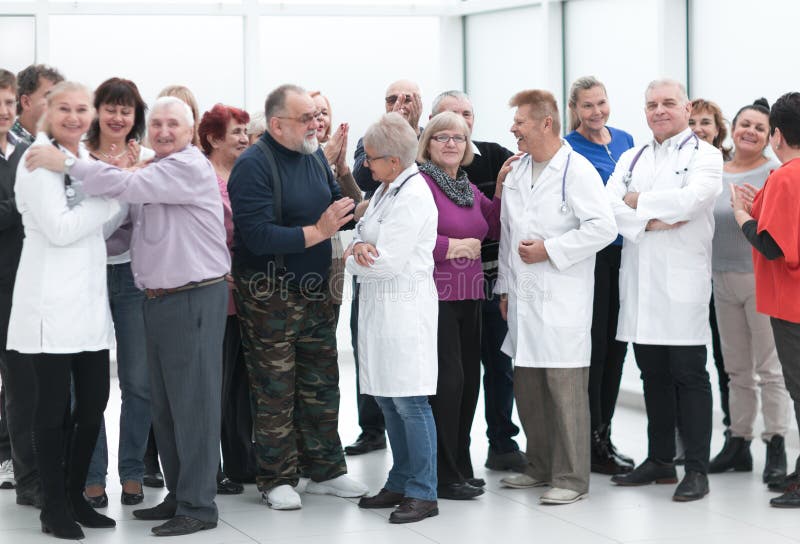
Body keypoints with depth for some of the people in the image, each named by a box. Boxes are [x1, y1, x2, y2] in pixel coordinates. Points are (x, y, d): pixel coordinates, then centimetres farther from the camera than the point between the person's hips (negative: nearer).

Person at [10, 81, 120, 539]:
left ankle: (76, 497, 21)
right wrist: (114, 195, -13)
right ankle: (54, 509, 8)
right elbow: (60, 229, -17)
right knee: (54, 408, -1)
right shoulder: (38, 160, -9)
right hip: (51, 305, -7)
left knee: (94, 403, 9)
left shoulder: (87, 159, 15)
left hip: (89, 302, 7)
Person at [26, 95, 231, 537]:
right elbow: (126, 225, 21)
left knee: (193, 404, -6)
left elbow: (125, 185, -24)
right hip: (157, 299, 9)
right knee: (164, 406, 14)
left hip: (195, 298, -9)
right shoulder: (152, 172, 16)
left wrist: (66, 163, -21)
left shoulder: (189, 167, -14)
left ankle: (198, 506, -2)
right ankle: (178, 495, 23)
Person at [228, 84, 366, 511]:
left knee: (321, 385, 13)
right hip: (270, 296, -7)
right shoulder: (253, 165, -17)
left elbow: (338, 209, 15)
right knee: (275, 392, 2)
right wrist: (318, 232, -24)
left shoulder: (314, 156, 7)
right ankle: (277, 480, 11)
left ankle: (325, 470, 24)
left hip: (315, 291, 7)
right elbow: (258, 236, -25)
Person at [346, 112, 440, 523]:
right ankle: (401, 484, 21)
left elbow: (388, 260, -19)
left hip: (405, 309, -10)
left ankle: (423, 493, -3)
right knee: (387, 399, 13)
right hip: (379, 306, 10)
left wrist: (351, 258, -2)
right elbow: (363, 235, 14)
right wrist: (360, 246, -10)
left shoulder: (413, 197, -15)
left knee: (409, 401, -7)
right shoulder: (385, 191, 15)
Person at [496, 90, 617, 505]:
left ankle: (571, 478, -1)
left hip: (562, 301, -8)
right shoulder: (516, 172, 15)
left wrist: (550, 250, -15)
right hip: (524, 298, 8)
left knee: (565, 390, -6)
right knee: (527, 389, 12)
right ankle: (540, 467, 25)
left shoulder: (577, 171, -9)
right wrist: (505, 287, 19)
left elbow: (603, 227, -17)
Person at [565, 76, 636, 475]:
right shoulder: (568, 149, -8)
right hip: (590, 257, -7)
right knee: (593, 344, -3)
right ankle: (592, 442, 5)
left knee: (616, 343, 11)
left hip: (622, 253, 7)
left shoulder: (625, 140, 12)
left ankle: (604, 435, 21)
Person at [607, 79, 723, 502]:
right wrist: (652, 221, -13)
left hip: (683, 281, -5)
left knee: (689, 375, -4)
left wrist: (637, 201, -5)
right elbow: (609, 205, 3)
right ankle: (659, 461, 20)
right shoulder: (631, 158, 17)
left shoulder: (704, 155, 1)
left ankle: (697, 469, -1)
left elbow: (690, 199, -17)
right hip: (640, 280, 5)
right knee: (653, 374, 10)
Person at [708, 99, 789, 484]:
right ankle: (738, 443, 22)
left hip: (760, 278, -6)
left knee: (769, 369, -4)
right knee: (737, 369, 14)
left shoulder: (773, 173, -7)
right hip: (724, 280, 6)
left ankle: (776, 448, 1)